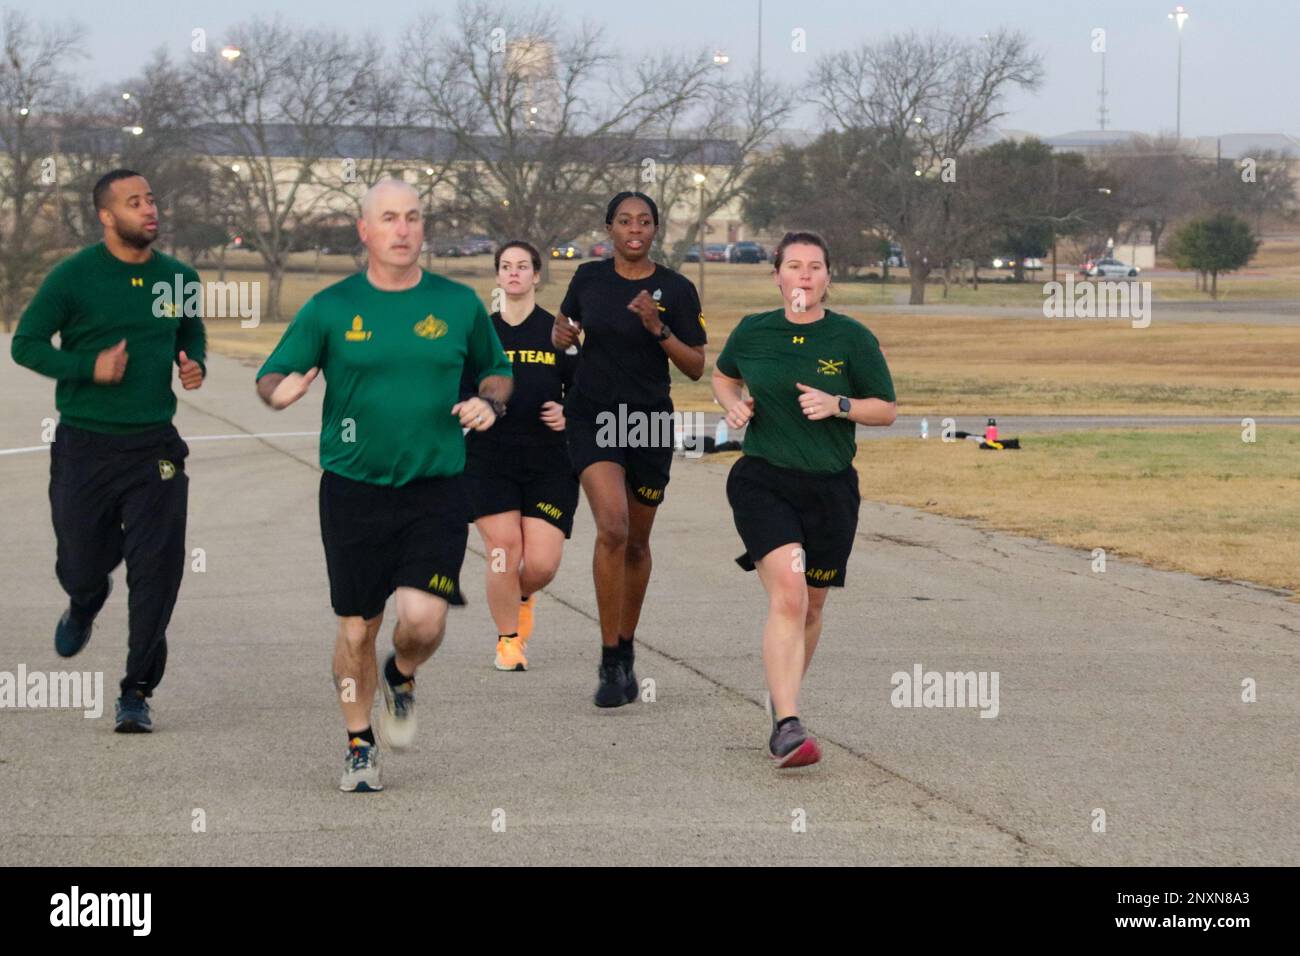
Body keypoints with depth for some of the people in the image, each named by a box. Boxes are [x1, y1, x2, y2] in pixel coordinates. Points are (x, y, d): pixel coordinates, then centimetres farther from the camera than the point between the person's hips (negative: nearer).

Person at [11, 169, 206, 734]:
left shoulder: (178, 277, 6)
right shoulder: (74, 277, -6)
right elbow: (25, 343, -3)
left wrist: (194, 365, 1)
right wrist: (89, 367, -16)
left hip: (154, 449, 2)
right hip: (85, 447, -2)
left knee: (155, 572, -7)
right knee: (82, 566, 8)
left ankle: (137, 693, 2)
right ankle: (83, 608, 48)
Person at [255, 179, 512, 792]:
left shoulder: (459, 304, 5)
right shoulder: (330, 308, 1)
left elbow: (497, 369, 19)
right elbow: (270, 379, 3)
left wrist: (489, 402, -3)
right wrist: (281, 389, -21)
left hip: (435, 489, 0)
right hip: (353, 489, 0)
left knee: (423, 620, -14)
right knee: (356, 629, 5)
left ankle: (402, 680, 22)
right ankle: (359, 746, 27)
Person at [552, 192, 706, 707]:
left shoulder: (676, 289, -3)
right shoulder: (589, 277, 2)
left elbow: (696, 368, -2)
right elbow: (569, 329, 19)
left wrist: (659, 329, -18)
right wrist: (562, 335, -4)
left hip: (649, 422, 1)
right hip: (592, 417, -1)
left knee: (636, 542, 11)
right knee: (612, 527, -19)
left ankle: (626, 649, 32)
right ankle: (610, 663, -14)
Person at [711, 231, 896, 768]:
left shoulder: (853, 339, -2)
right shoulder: (752, 332, 3)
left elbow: (887, 410, 3)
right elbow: (723, 376, 23)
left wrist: (837, 405, -14)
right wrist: (733, 403, 1)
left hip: (830, 489, 2)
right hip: (762, 482, -2)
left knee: (810, 606, 13)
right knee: (788, 595, -21)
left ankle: (783, 696, 42)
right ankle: (786, 729, -25)